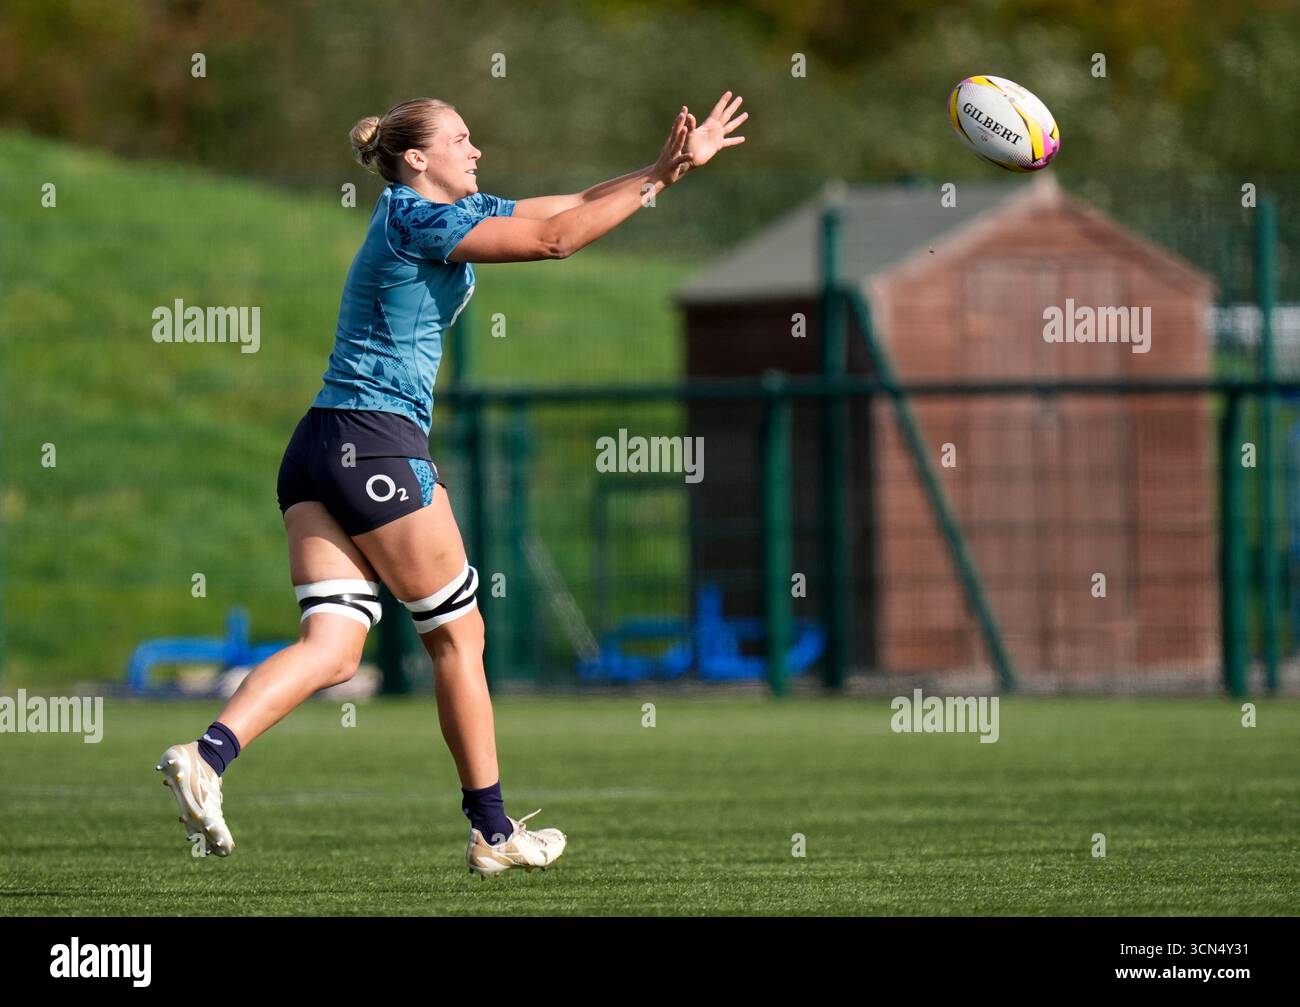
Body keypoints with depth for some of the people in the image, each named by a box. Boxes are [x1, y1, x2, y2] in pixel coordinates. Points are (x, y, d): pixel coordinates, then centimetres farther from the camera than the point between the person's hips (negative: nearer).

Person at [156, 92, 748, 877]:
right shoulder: (413, 218, -8)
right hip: (378, 440, -9)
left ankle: (206, 757, -25)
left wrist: (669, 166, 12)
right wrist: (659, 180, -7)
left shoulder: (457, 214, 20)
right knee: (458, 636, 5)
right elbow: (554, 239, -13)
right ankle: (493, 833, 13)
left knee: (333, 646, -4)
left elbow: (577, 206, 21)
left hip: (318, 453, 9)